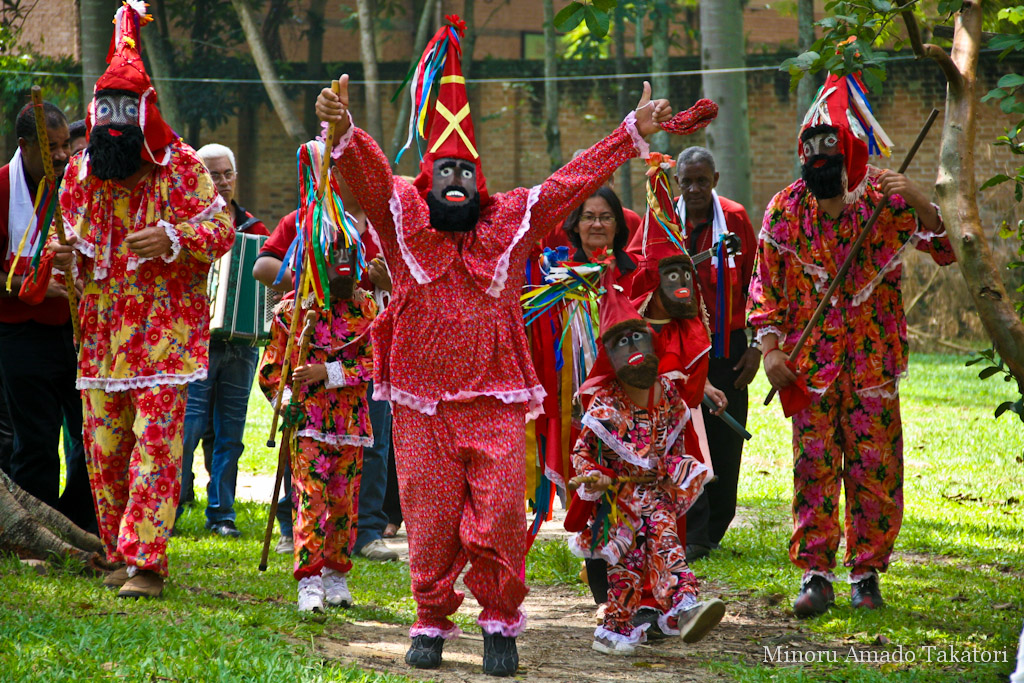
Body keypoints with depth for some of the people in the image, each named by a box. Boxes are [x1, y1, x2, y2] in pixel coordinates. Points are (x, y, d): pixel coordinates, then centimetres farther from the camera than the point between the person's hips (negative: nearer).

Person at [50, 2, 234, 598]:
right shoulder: (81, 172, 10)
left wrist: (175, 240, -25)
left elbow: (222, 228, -7)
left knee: (155, 439, -11)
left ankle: (145, 561, -11)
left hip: (163, 327, -5)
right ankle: (120, 554, 19)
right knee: (104, 444, 7)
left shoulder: (180, 167, -5)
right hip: (100, 328, 5)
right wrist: (65, 257, 0)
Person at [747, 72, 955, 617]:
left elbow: (950, 251, -7)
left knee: (875, 470, 2)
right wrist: (770, 346, -4)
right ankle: (816, 576, 6)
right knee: (813, 468, -1)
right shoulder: (786, 210, 0)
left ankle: (867, 573, 14)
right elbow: (766, 283, 6)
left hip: (872, 361, -1)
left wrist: (921, 205, -22)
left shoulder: (887, 201, -4)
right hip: (810, 363, 1)